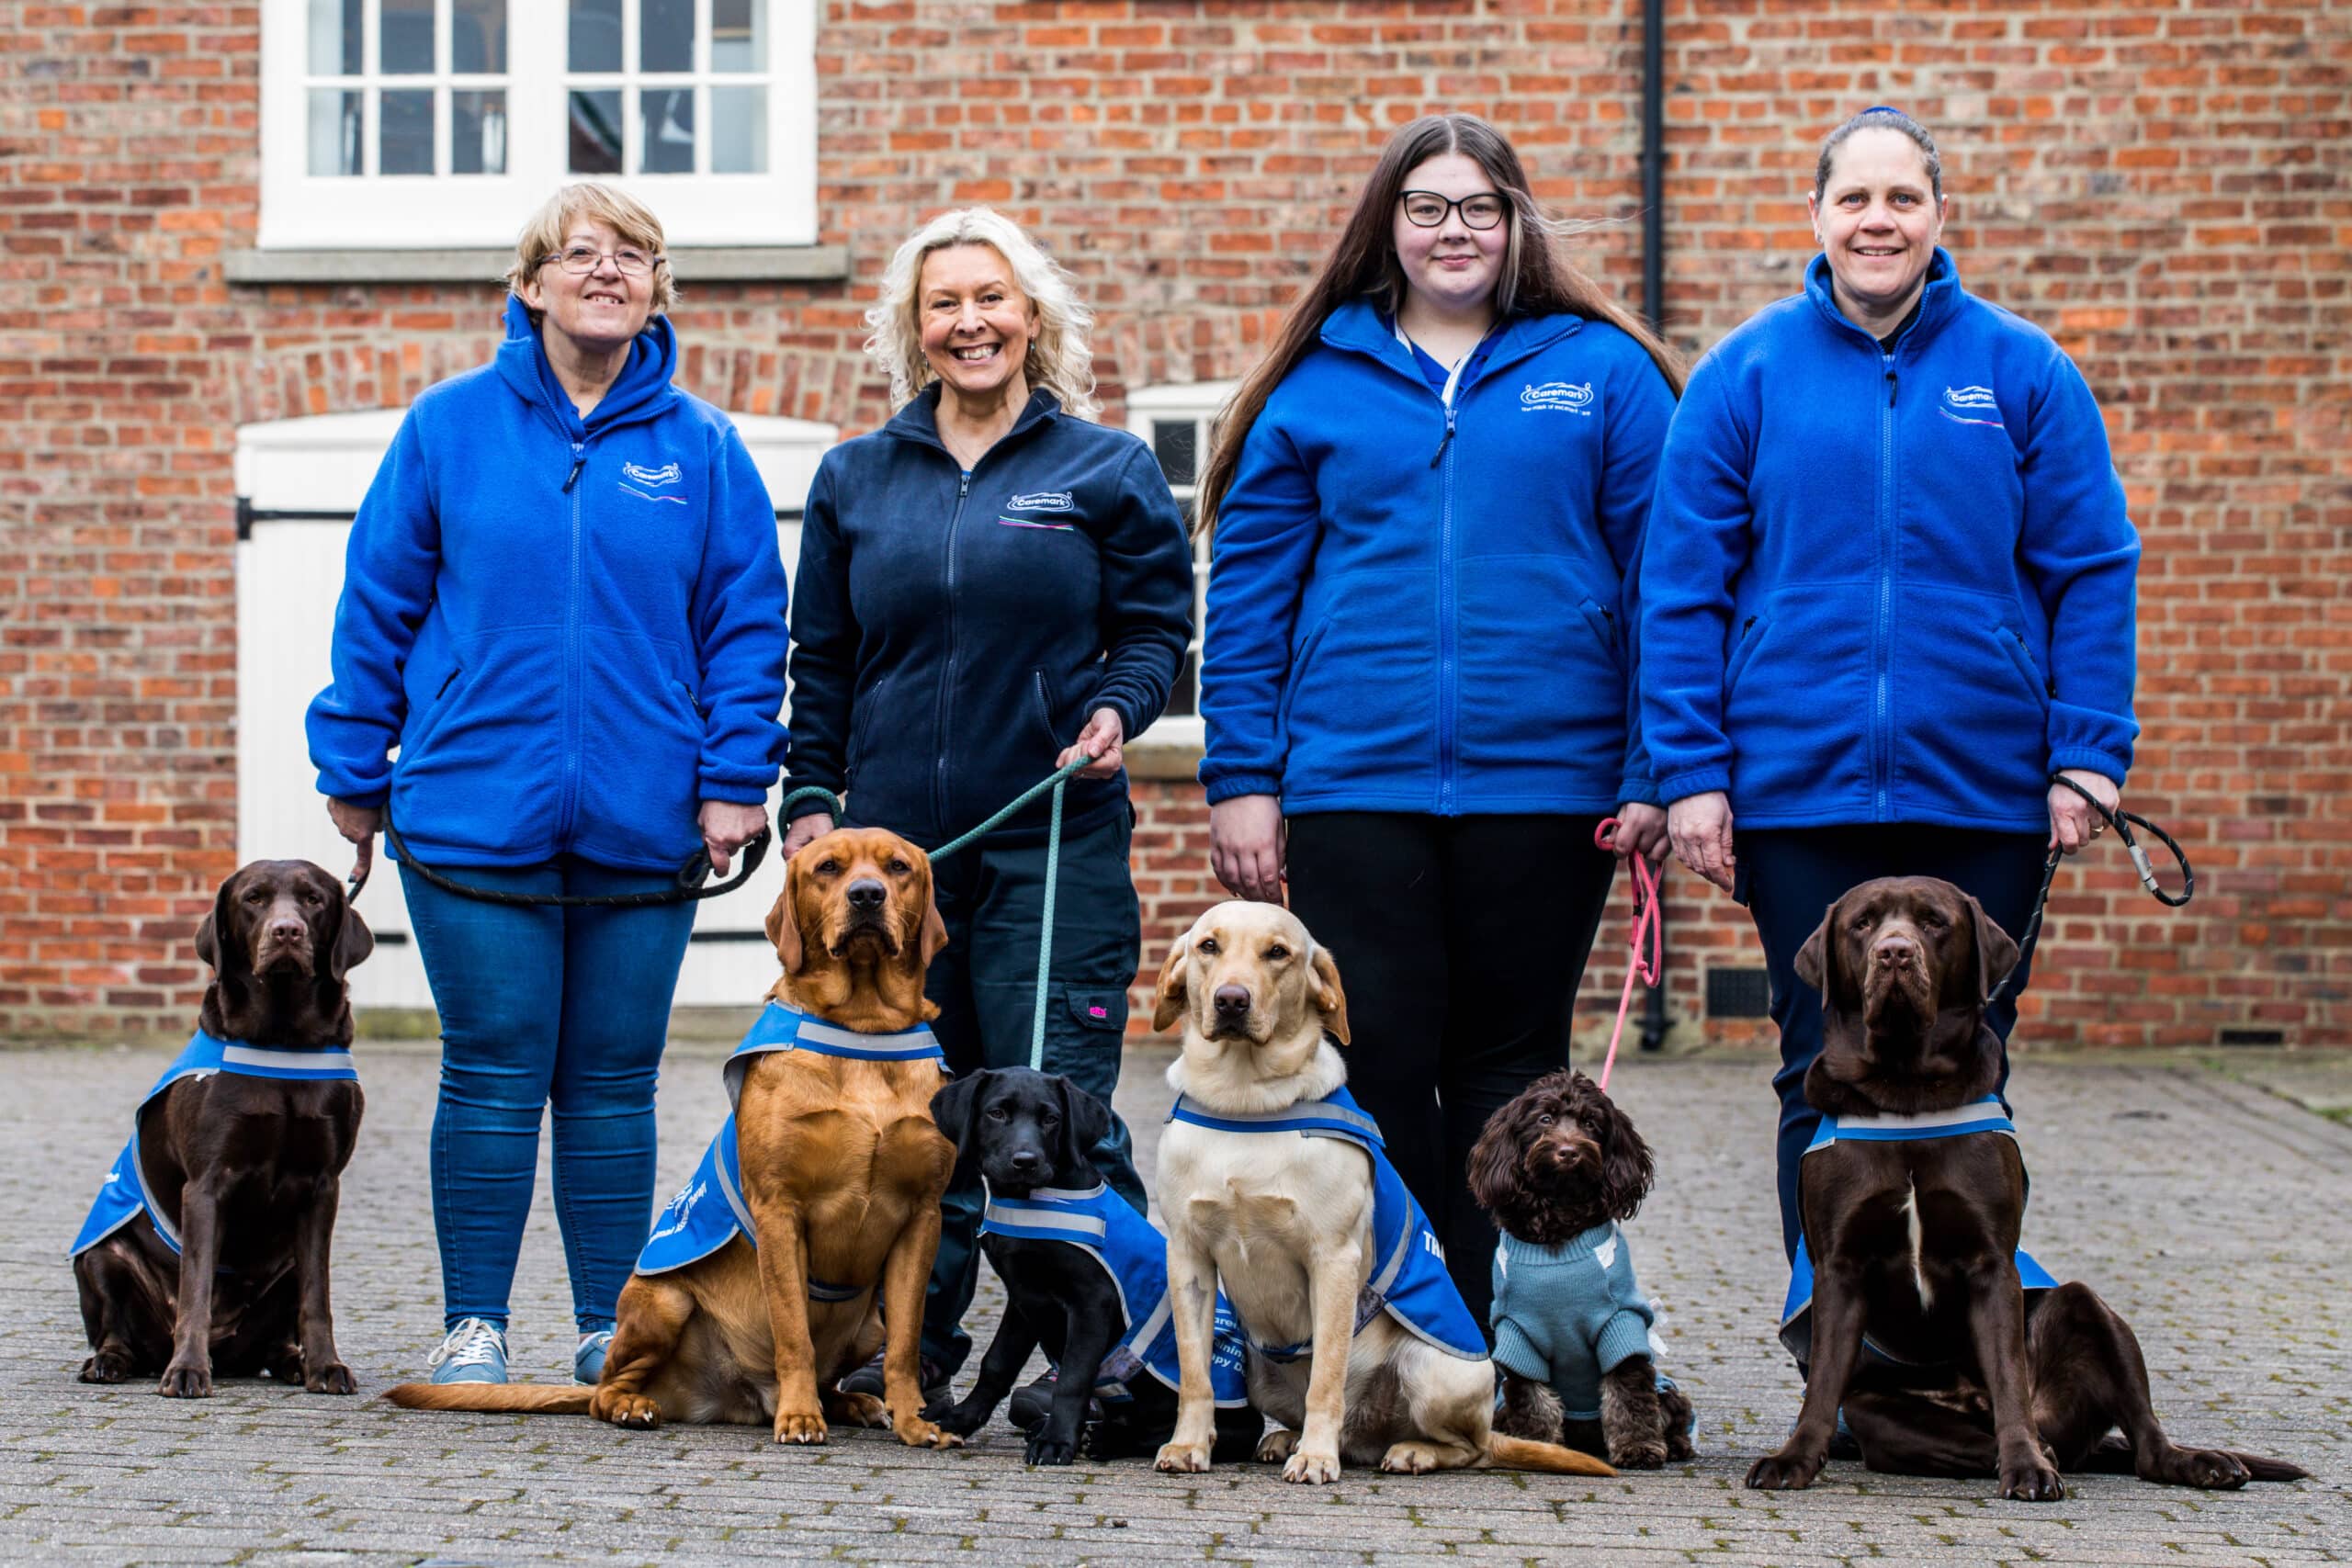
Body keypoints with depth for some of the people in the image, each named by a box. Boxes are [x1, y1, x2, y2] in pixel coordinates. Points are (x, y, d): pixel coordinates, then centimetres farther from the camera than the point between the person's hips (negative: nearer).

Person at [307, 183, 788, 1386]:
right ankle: (472, 1324, 12)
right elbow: (379, 602, 6)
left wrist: (734, 778, -4)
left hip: (644, 825, 1)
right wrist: (354, 770, 5)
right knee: (493, 1076, 2)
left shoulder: (701, 448, 5)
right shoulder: (451, 427, 3)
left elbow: (745, 622, 5)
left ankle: (609, 1325, 18)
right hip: (477, 813, -1)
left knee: (613, 1082, 8)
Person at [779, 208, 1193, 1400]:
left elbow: (1156, 629, 6)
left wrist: (1115, 710, -13)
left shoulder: (1107, 470, 6)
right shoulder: (856, 478, 13)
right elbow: (822, 662, 16)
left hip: (1056, 838, -3)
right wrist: (809, 797, 8)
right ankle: (916, 1344, 14)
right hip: (895, 842, 3)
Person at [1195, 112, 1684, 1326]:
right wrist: (1241, 779, 1)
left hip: (1545, 777, -1)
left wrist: (1658, 772, -4)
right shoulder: (1318, 384, 8)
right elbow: (1250, 588, 8)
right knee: (1376, 1064, -1)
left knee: (1509, 1068, 7)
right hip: (1355, 781, 1)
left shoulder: (1602, 372, 5)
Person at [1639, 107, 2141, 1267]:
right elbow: (1681, 589, 2)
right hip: (1799, 792, 0)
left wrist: (2087, 758, -5)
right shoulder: (1745, 375, 3)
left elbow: (2091, 573, 3)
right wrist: (1693, 774, -5)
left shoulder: (2020, 370, 3)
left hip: (1983, 792, 0)